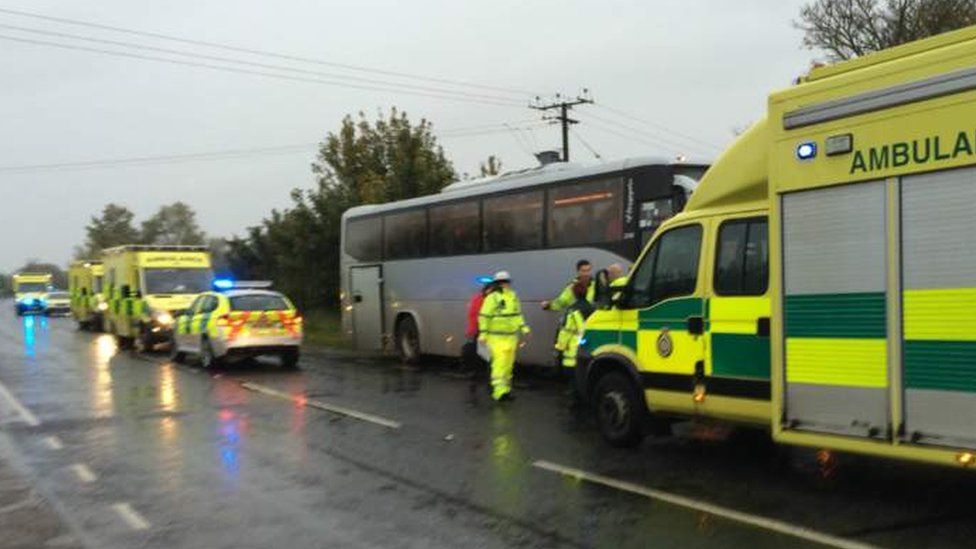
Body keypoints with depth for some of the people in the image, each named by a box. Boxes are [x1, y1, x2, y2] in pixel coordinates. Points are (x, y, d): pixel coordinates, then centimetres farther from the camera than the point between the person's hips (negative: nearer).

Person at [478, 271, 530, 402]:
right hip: (497, 337, -7)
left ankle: (505, 390, 20)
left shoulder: (513, 296, 10)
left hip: (511, 337, 7)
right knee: (499, 364, -15)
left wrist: (524, 328, 10)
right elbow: (484, 317, -9)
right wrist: (483, 334, -12)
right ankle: (500, 391, -18)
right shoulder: (492, 298, -10)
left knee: (508, 365, 11)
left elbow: (518, 314, 19)